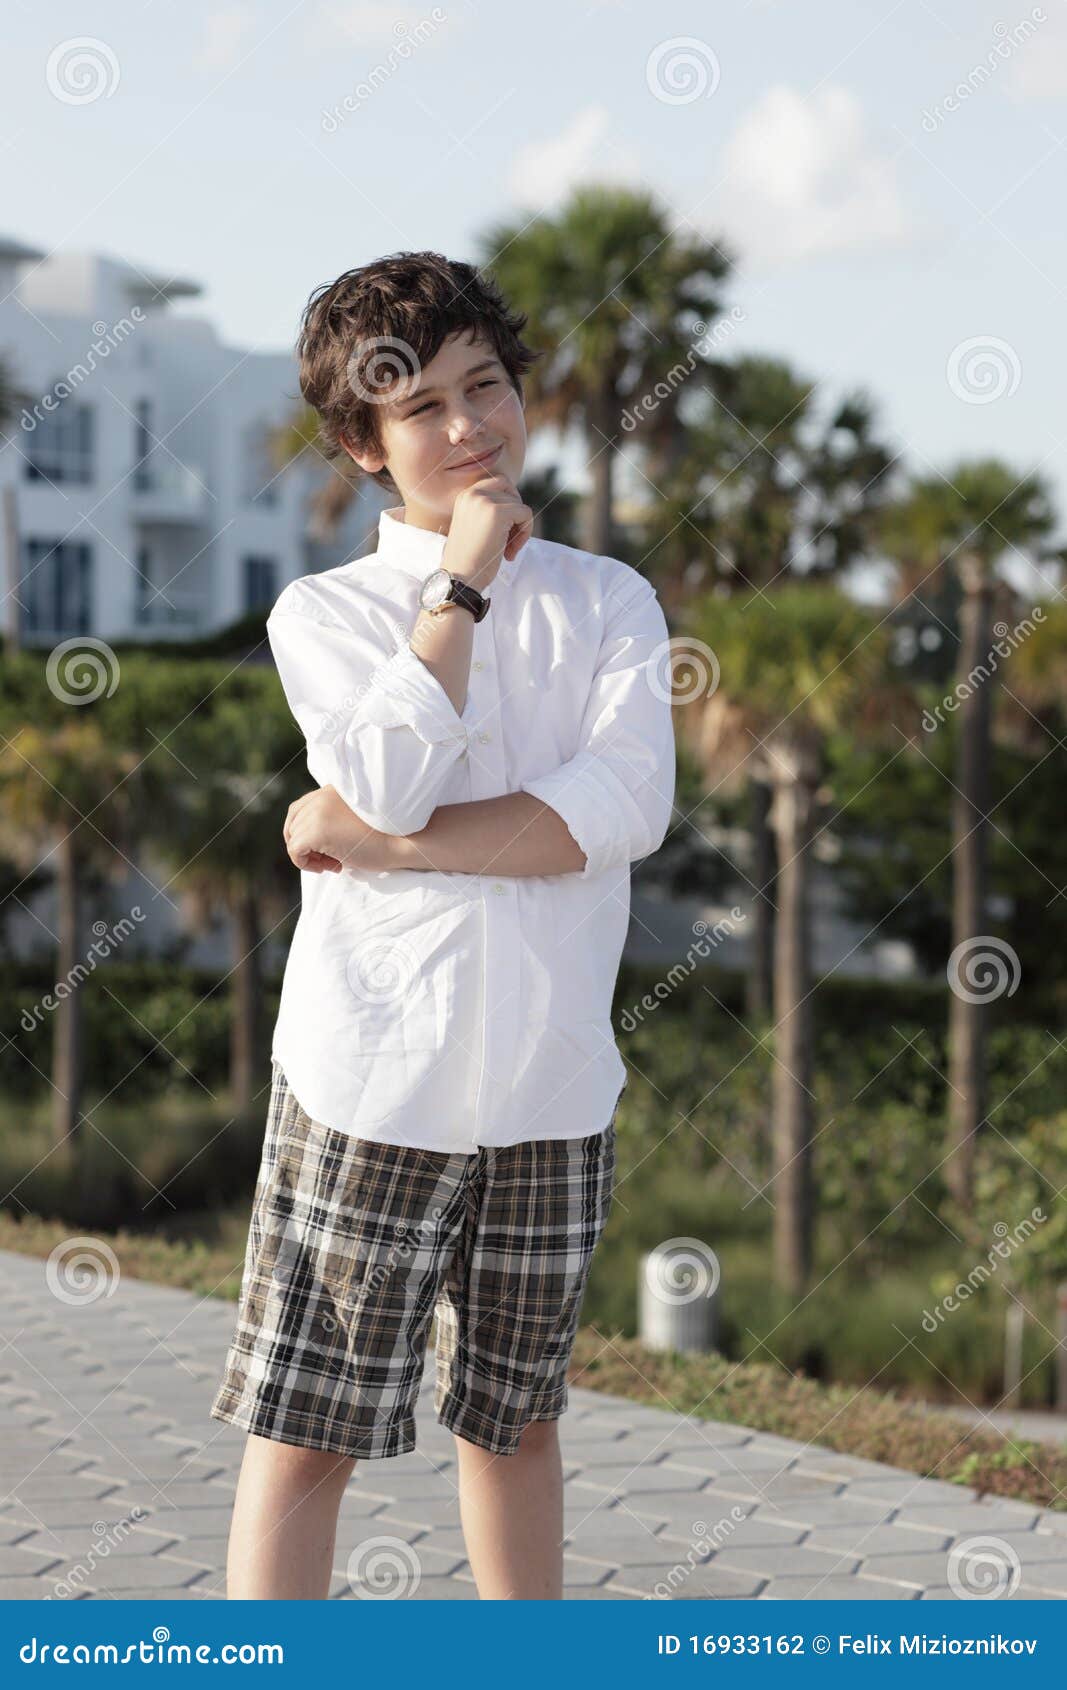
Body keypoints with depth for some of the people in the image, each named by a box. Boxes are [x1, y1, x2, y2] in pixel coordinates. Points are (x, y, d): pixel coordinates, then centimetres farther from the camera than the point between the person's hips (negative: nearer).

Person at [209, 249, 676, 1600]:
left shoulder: (608, 602, 6)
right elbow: (392, 779, -18)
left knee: (514, 1415, 17)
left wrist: (389, 844, -17)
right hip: (367, 1081, -2)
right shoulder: (323, 612, 2)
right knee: (307, 1427, 1)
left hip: (551, 1086, 3)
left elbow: (627, 806, -12)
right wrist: (464, 579, -12)